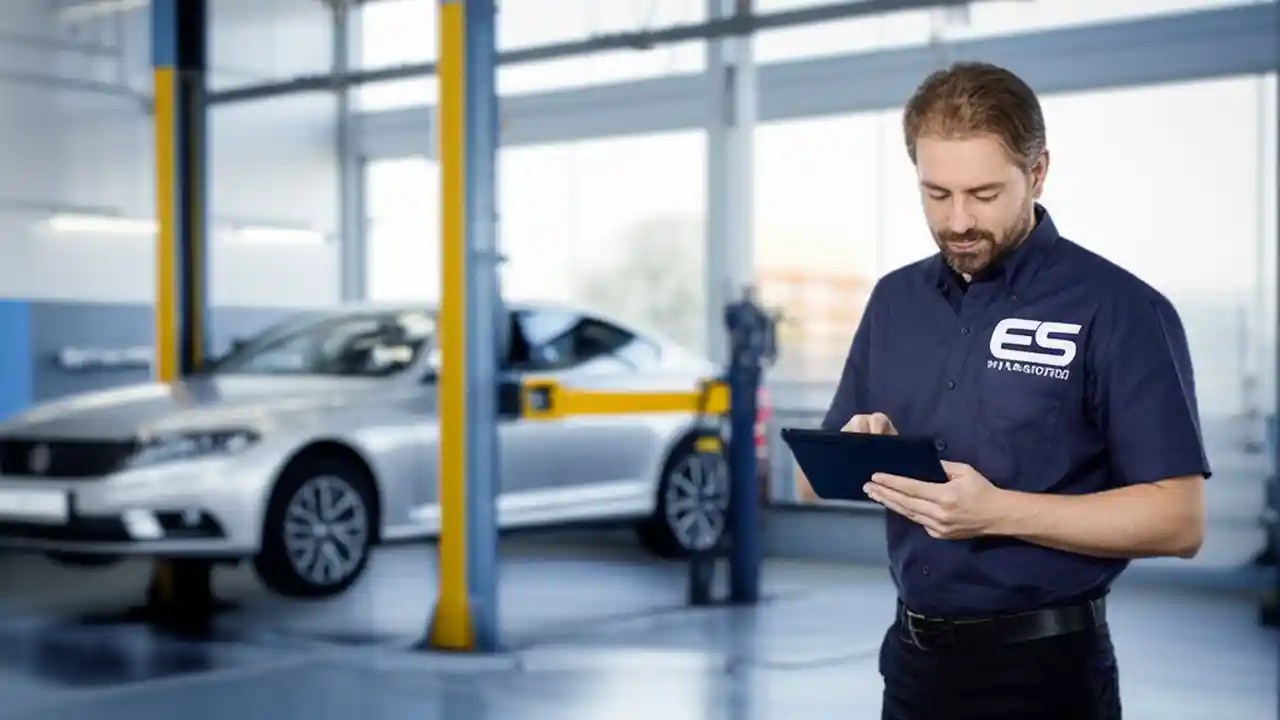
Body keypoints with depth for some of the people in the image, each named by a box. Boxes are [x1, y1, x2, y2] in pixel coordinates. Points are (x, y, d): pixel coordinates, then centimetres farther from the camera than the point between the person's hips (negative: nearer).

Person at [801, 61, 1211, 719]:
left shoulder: (1120, 311, -11)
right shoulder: (894, 299, 7)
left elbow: (1178, 521, -15)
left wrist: (997, 511, -25)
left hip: (1044, 666, -5)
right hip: (911, 656, 5)